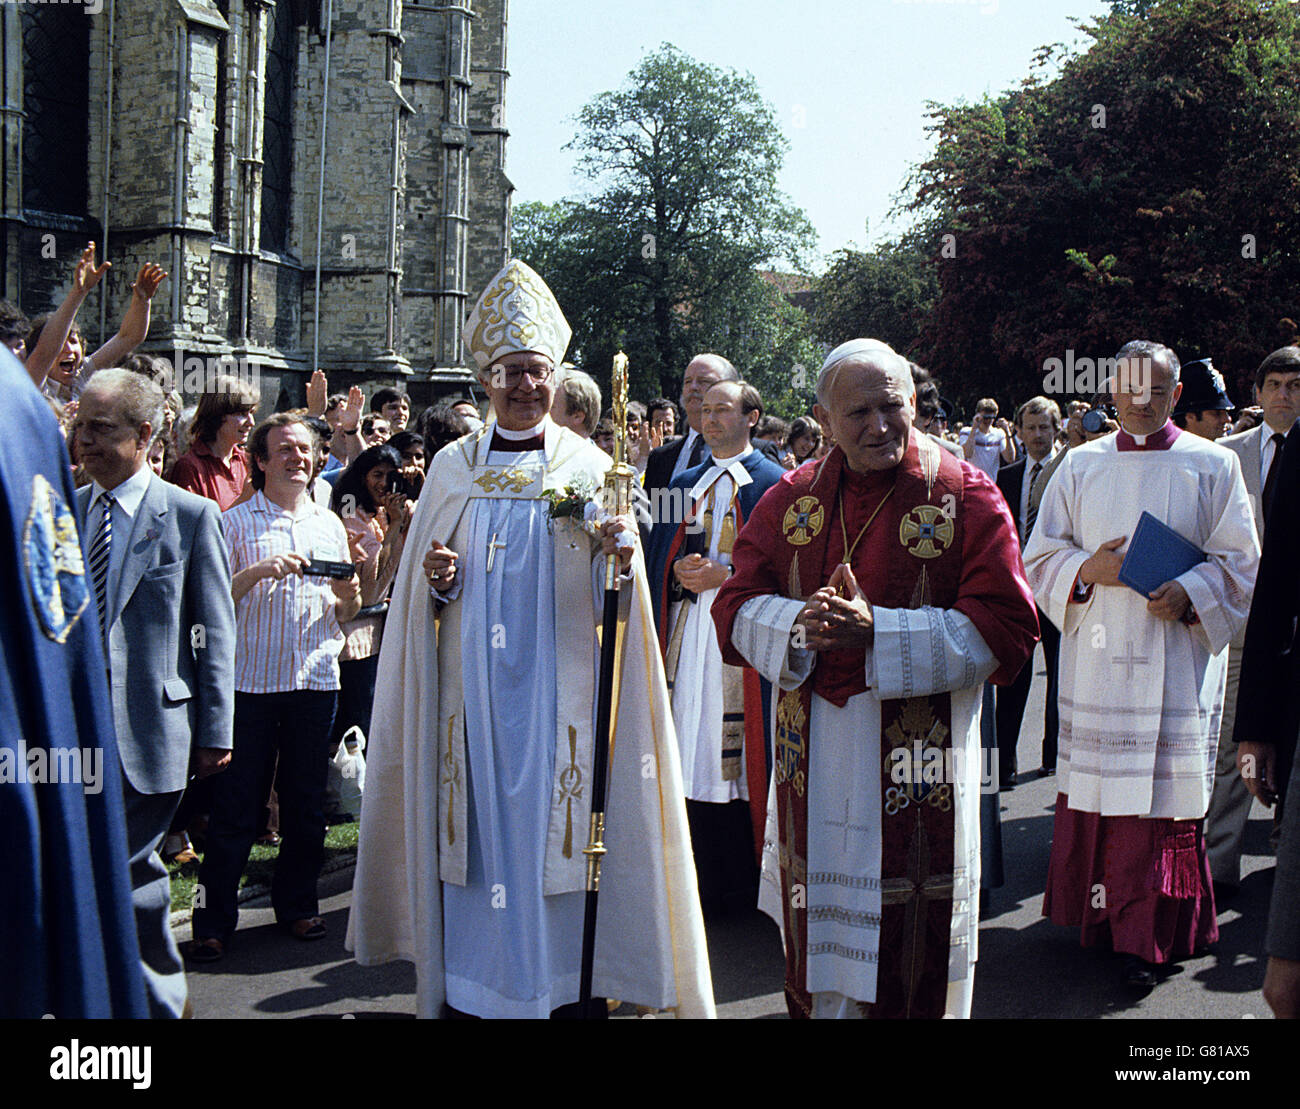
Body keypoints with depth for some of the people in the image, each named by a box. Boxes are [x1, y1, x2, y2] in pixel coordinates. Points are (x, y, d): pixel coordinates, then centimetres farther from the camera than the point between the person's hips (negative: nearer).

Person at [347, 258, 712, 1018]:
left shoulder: (588, 467, 3)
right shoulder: (454, 467, 9)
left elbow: (616, 598, -3)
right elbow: (419, 589, 13)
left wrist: (620, 553, -24)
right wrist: (437, 580, -9)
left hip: (557, 691, -2)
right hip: (472, 692, 2)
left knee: (556, 832, 0)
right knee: (474, 830, 4)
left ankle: (565, 991, 13)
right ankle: (466, 992, 16)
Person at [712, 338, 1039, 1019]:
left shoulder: (965, 497, -6)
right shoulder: (792, 499, 6)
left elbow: (1006, 630, -12)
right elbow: (736, 606, 5)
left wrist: (878, 632, -20)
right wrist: (797, 623, -17)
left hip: (918, 763, -3)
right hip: (814, 759, 3)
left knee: (909, 948, 6)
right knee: (820, 937, 15)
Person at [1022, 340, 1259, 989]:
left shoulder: (1211, 466, 5)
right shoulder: (1081, 466, 10)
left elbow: (1241, 560, 2)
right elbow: (1040, 554, 10)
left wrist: (1190, 593, -15)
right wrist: (1088, 570, -10)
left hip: (1175, 658, -2)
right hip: (1096, 655, 2)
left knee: (1161, 786, -4)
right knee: (1094, 783, 3)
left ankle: (1148, 938, 4)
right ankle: (1098, 909, 18)